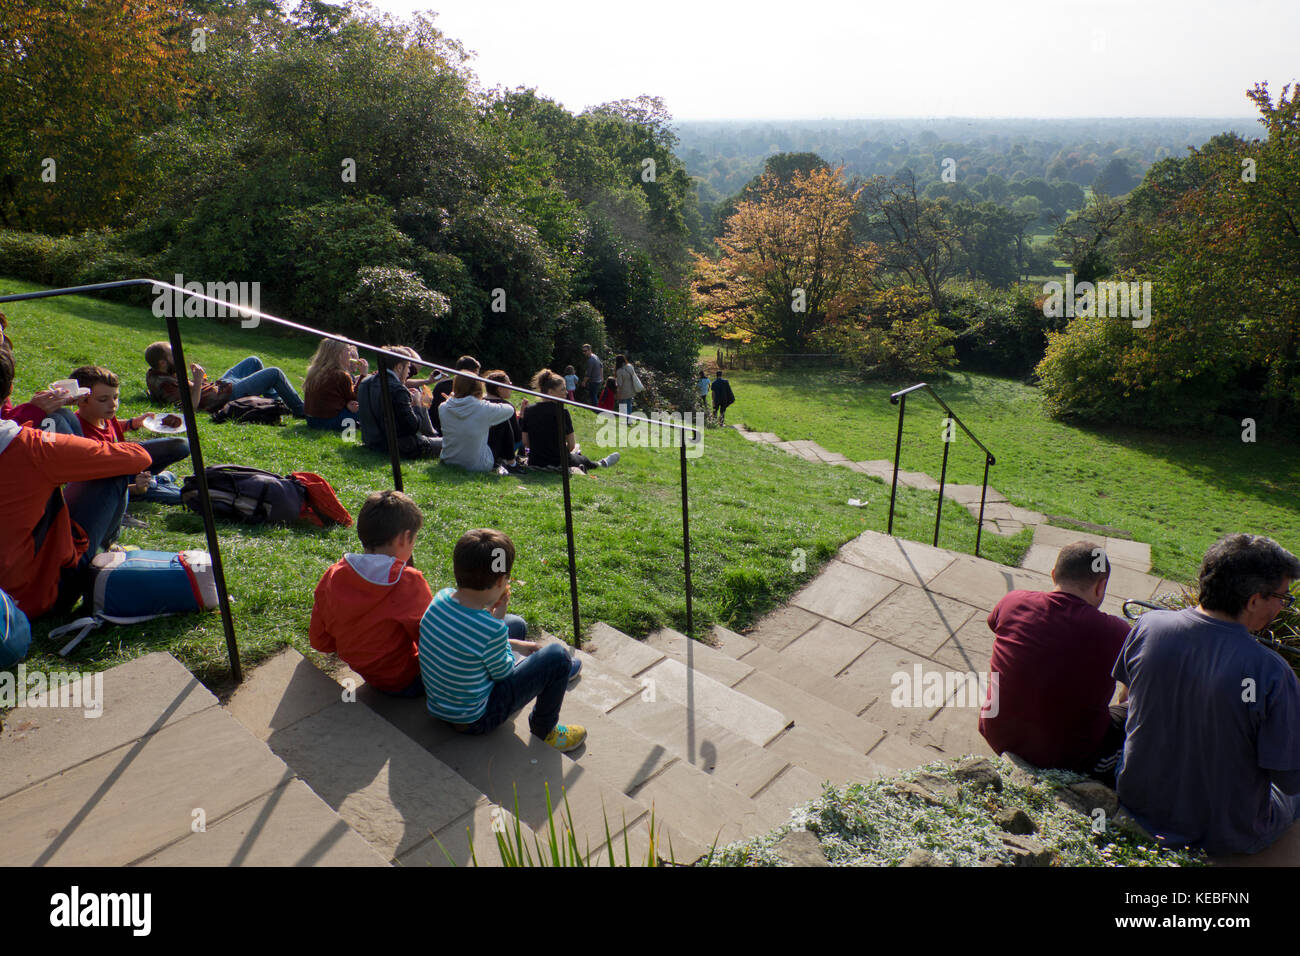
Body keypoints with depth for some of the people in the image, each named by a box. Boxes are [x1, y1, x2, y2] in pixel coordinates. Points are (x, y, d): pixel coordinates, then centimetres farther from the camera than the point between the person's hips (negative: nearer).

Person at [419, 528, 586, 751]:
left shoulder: (441, 598, -11)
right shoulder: (490, 629, -33)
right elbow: (503, 673, -13)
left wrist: (514, 645, 9)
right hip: (474, 720, -8)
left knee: (517, 624, 18)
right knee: (557, 656, -7)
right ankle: (544, 729, 15)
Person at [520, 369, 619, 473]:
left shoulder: (529, 410, -4)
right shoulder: (562, 412, -17)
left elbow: (525, 442, 1)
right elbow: (571, 445, -12)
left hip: (534, 462, 4)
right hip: (559, 463, -4)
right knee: (583, 459, 30)